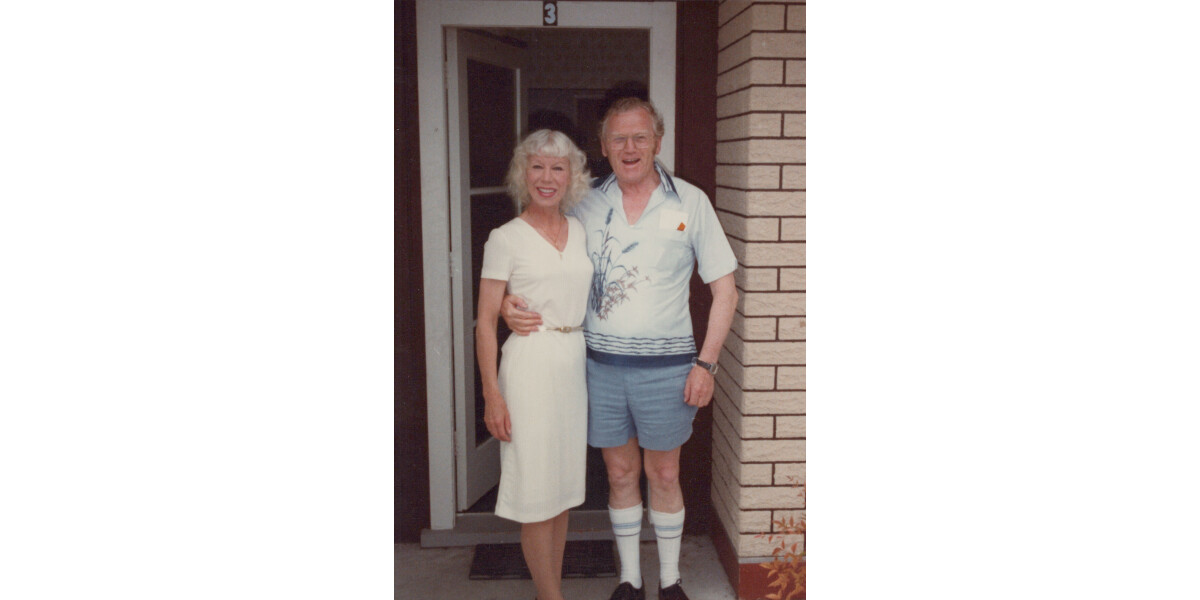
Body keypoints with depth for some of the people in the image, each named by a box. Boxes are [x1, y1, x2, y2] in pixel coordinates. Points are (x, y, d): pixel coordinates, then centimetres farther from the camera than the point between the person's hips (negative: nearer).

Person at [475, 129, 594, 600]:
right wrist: (491, 394, -13)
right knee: (537, 493, 0)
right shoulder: (506, 239, -6)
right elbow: (486, 321, -7)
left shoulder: (581, 231, 9)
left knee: (563, 488, 14)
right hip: (531, 365, -5)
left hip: (576, 363, 6)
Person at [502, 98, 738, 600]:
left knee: (663, 473, 9)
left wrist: (706, 364, -7)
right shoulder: (585, 205, 3)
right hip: (600, 364, 2)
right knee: (620, 472, 13)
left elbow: (724, 289, 0)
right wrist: (509, 304, -10)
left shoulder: (690, 202, -3)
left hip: (665, 366, -2)